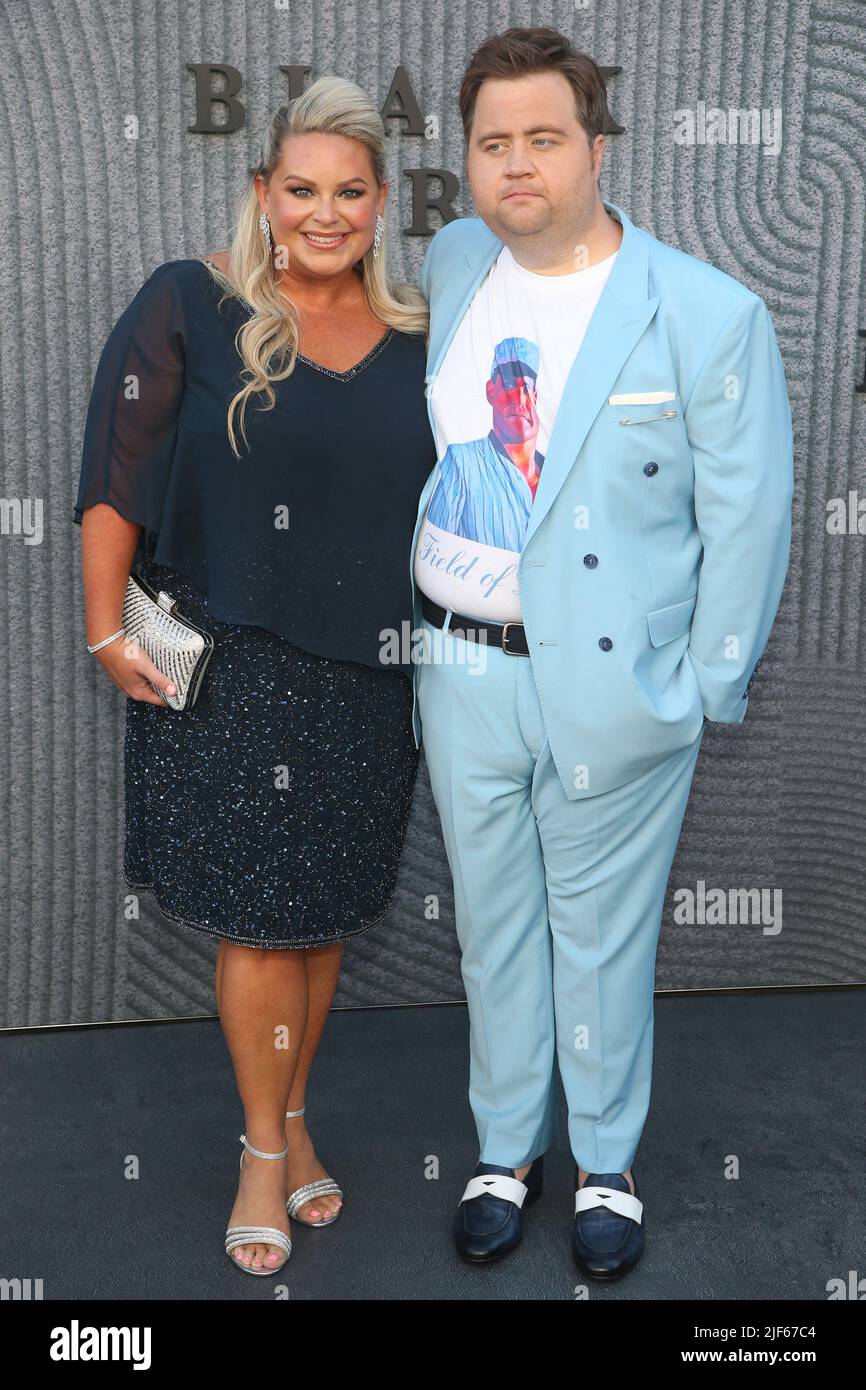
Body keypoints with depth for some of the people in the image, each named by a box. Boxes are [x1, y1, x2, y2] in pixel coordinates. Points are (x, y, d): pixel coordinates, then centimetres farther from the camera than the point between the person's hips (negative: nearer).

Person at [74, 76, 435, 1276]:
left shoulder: (417, 339, 5)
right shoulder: (191, 307, -6)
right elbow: (116, 477, -6)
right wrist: (108, 633, -9)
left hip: (362, 672, 4)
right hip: (229, 669, -3)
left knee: (329, 913, 14)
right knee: (258, 917, 3)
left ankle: (294, 1119, 35)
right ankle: (264, 1151, 23)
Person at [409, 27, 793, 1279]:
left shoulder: (711, 316, -14)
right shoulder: (451, 265, 2)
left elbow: (749, 522, -9)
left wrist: (703, 697, -8)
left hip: (611, 688, -4)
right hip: (463, 672, 5)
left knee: (602, 940, 12)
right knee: (492, 924, 18)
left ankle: (607, 1164, 36)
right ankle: (506, 1148, 40)